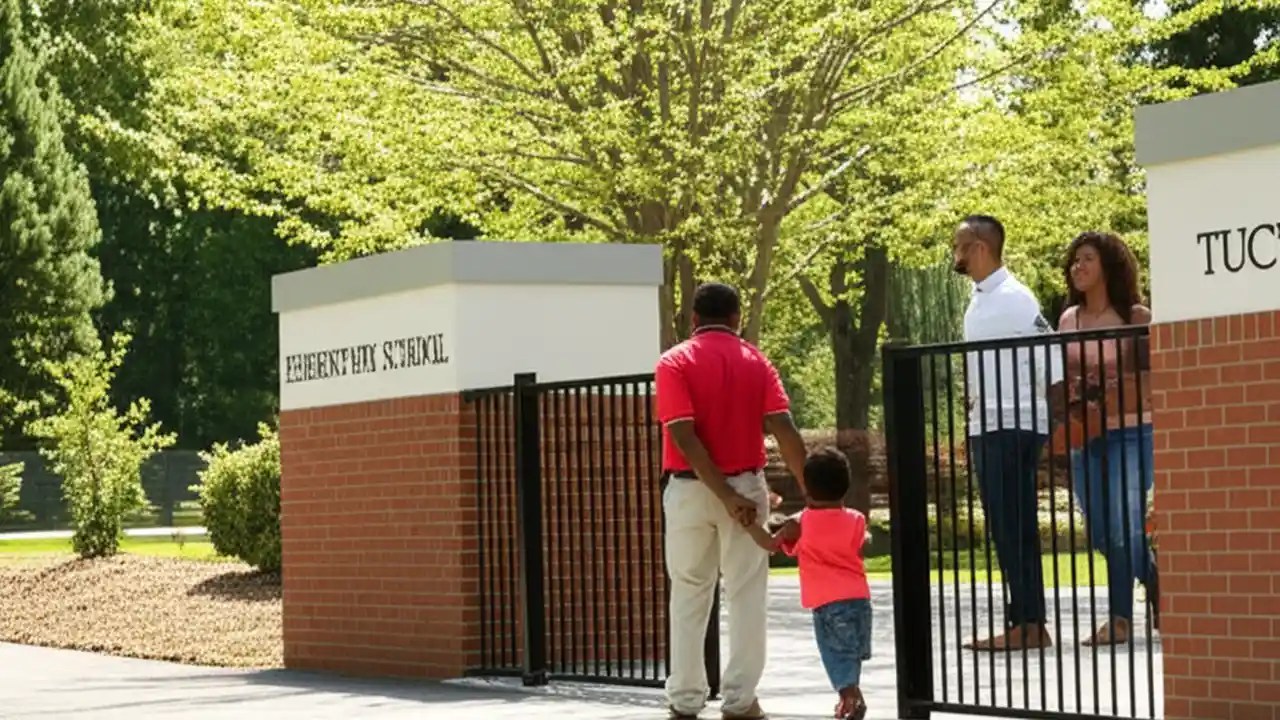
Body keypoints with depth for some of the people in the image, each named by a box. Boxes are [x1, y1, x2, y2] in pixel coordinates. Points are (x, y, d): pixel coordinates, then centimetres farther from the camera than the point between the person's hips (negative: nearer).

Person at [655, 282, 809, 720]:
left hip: (690, 489, -1)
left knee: (689, 597, 8)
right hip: (746, 485, 1)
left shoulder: (675, 363, -4)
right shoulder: (755, 362, 2)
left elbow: (684, 436, -16)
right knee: (746, 596, 6)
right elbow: (784, 430, -10)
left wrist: (725, 495, -15)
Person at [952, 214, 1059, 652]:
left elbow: (1049, 358, -17)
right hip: (986, 429, 9)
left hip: (1013, 427, -9)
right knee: (1006, 529, 10)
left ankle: (1028, 624, -5)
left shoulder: (1012, 298, -13)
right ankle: (1025, 621, 14)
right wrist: (971, 420, 18)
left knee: (1015, 529, -7)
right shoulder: (979, 300, 16)